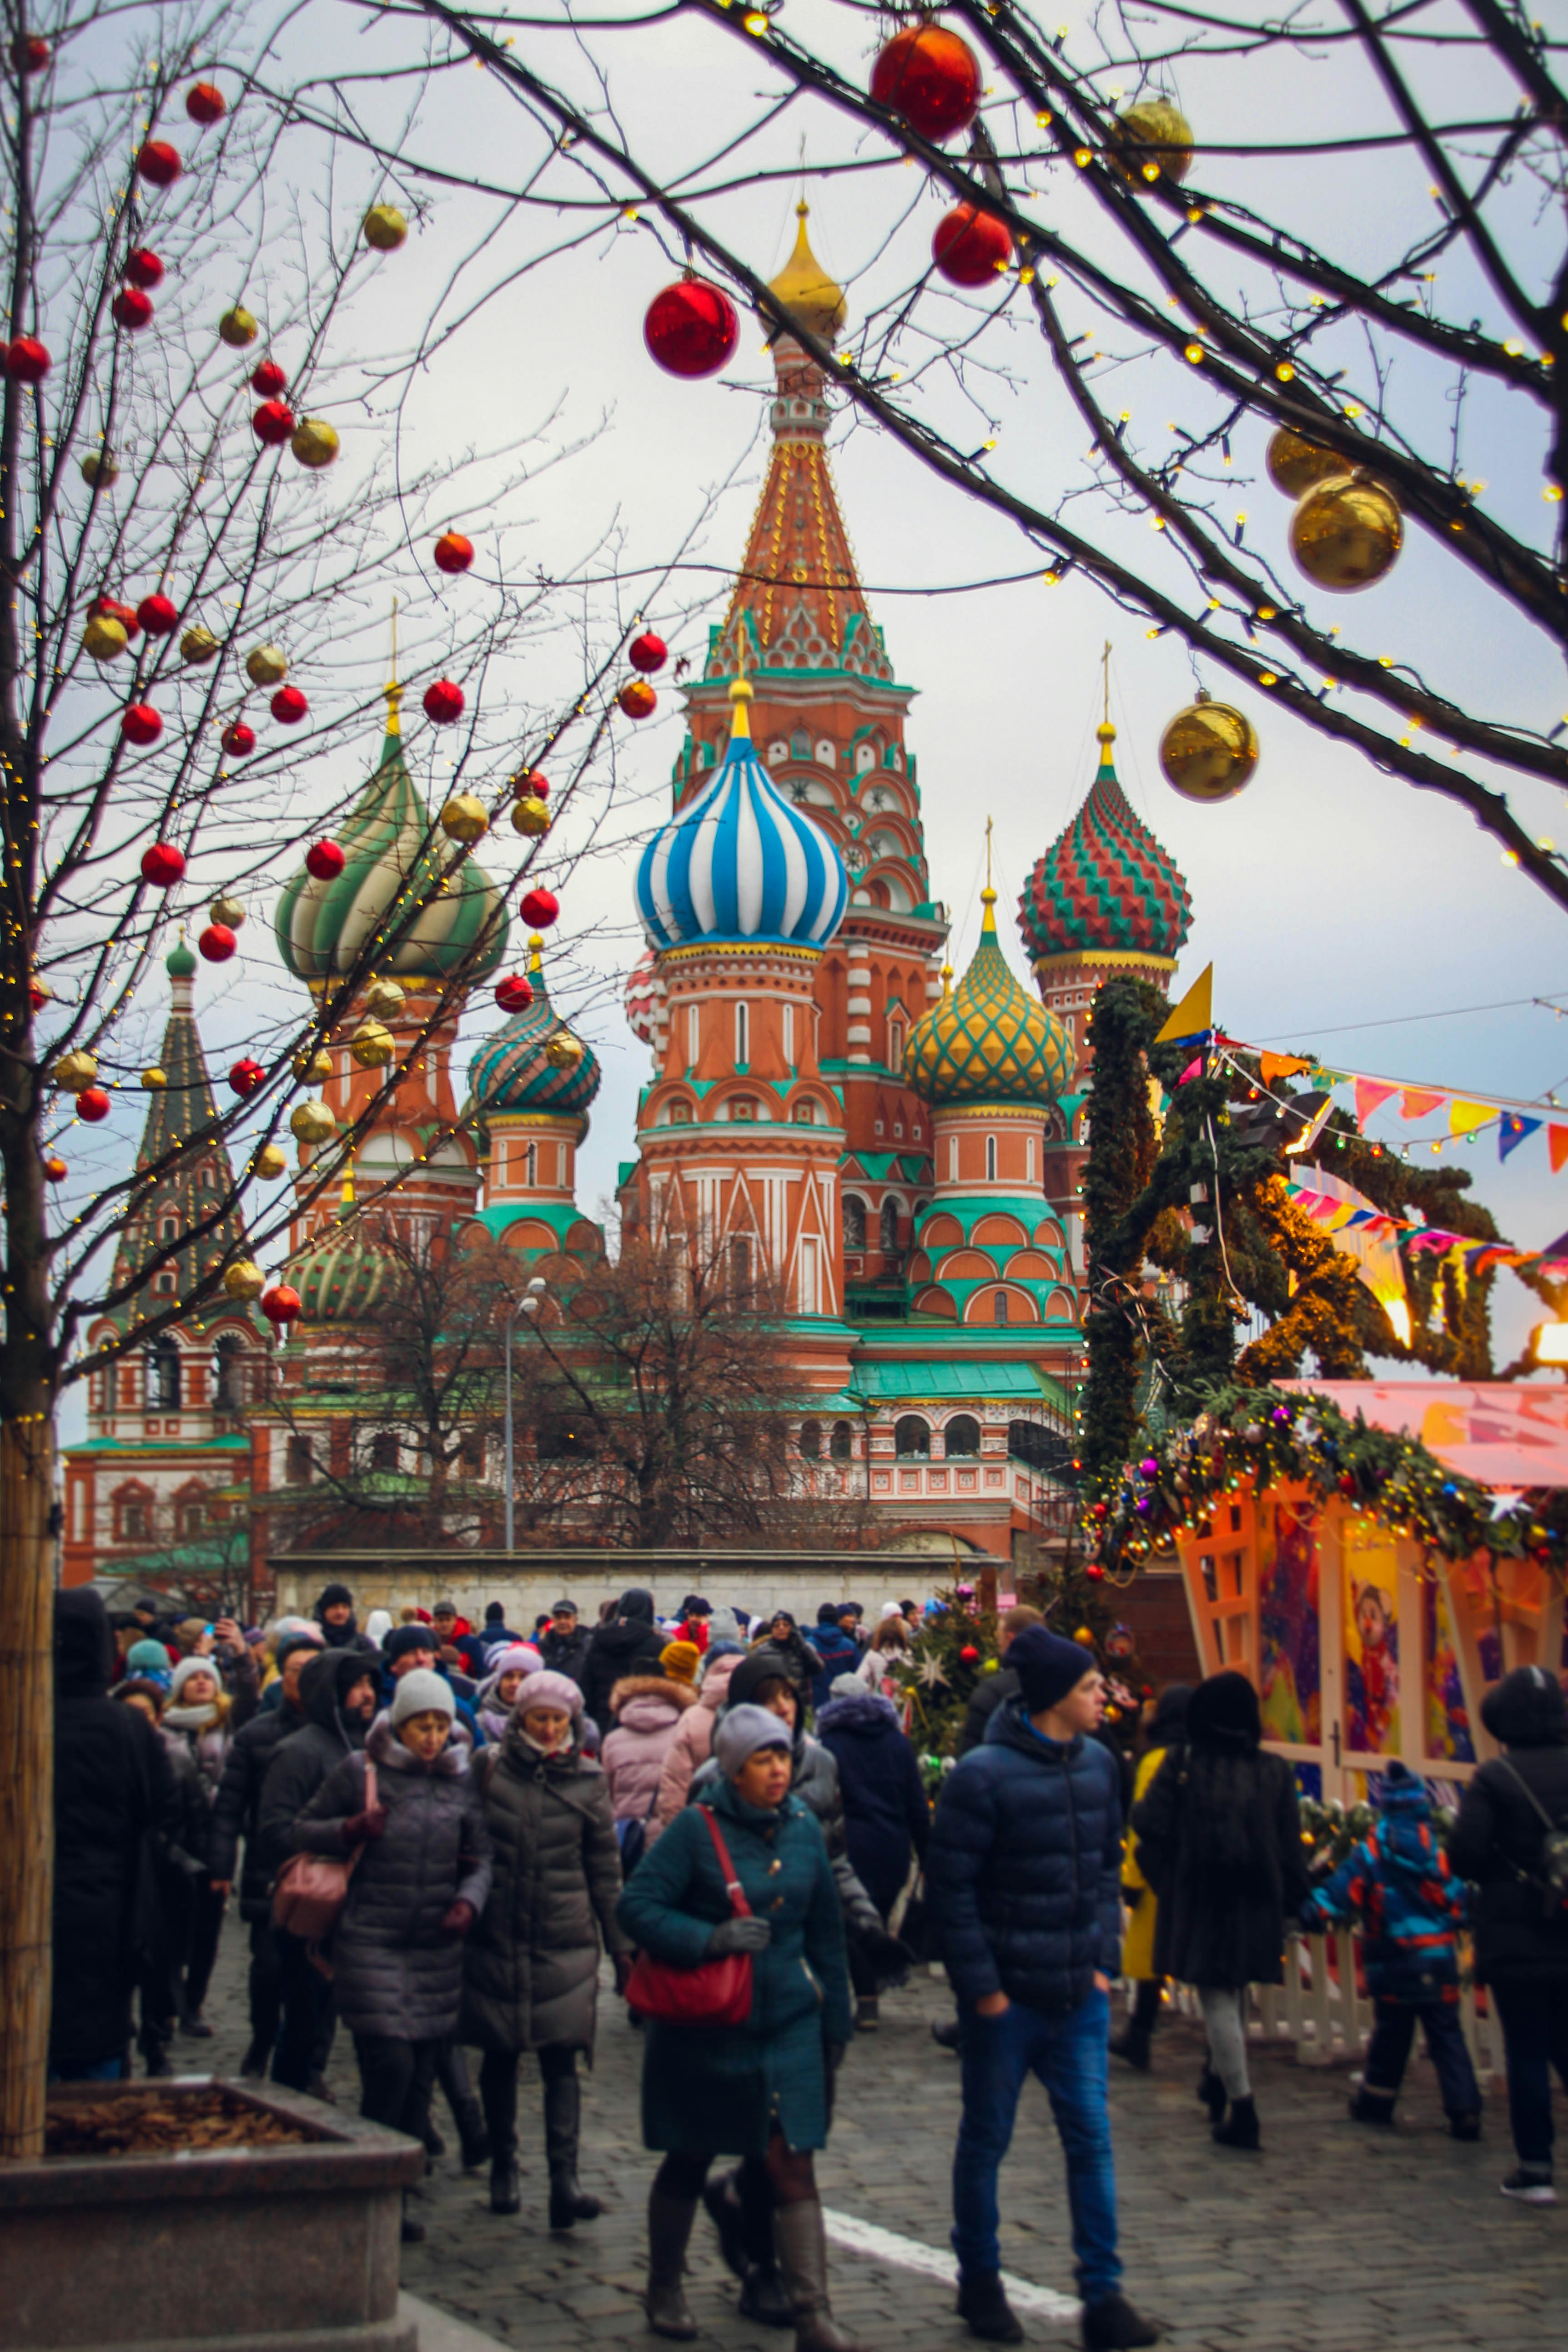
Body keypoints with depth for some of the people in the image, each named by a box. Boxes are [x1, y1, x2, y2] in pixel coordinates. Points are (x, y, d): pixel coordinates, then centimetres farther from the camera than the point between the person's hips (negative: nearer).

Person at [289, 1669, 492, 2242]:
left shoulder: (462, 1781, 9)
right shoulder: (360, 1771, -1)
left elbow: (480, 1856, 12)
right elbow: (303, 1832, 5)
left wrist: (469, 1900, -7)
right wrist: (351, 1830, -13)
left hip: (438, 1947, 4)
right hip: (371, 1942, -4)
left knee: (420, 2076, 6)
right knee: (390, 2065, -12)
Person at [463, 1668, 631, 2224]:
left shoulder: (587, 1782, 4)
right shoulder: (490, 1770, 1)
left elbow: (605, 1869, 9)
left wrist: (620, 1944, 8)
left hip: (567, 1942, 0)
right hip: (496, 1937, 1)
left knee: (561, 2058, -7)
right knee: (500, 2056, 9)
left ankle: (565, 2180, -11)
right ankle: (503, 2165, 24)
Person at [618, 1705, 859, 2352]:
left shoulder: (804, 1829, 5)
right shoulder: (697, 1829, -10)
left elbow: (826, 1932, 15)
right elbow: (637, 1905, -13)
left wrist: (835, 2019, 17)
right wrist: (711, 1938, -24)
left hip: (788, 2025, 3)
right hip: (702, 2027, -2)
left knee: (792, 2165, -7)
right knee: (688, 2162, 12)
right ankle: (664, 2290, 32)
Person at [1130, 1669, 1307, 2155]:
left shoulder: (1182, 1764, -6)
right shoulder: (1273, 1772, 1)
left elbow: (1151, 1828, -10)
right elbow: (1291, 1848, 3)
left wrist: (1166, 1883, 3)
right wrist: (1290, 1902, 12)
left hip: (1198, 1898, -3)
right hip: (1256, 1904, 3)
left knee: (1217, 1998, -1)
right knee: (1235, 1992, 23)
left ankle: (1242, 2106, -8)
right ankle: (1219, 2078, 38)